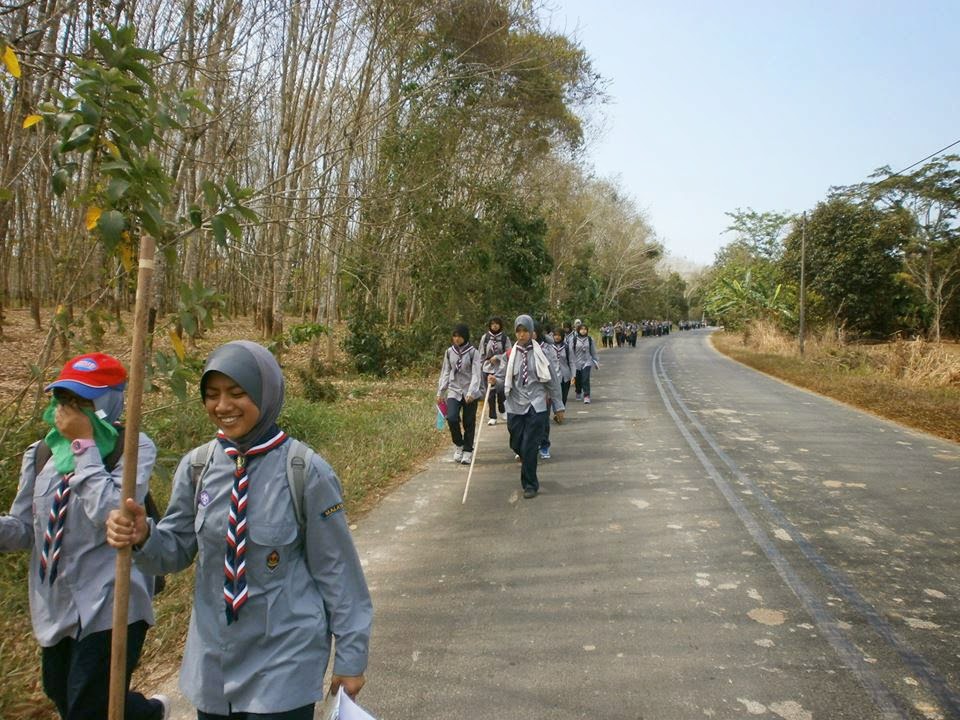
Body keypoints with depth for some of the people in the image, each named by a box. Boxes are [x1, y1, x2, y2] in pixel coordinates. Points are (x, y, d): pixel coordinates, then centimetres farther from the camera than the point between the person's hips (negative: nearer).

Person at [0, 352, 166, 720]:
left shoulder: (134, 448, -14)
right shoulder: (42, 453, 5)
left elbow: (110, 517, -26)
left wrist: (84, 445, -20)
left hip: (109, 607, -7)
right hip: (56, 606, 7)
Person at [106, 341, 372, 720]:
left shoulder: (306, 471, -17)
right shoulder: (197, 465, -5)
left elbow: (336, 568, -10)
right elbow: (177, 549, 6)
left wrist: (351, 657, -4)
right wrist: (142, 536, -16)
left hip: (285, 660, -4)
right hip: (213, 657, 4)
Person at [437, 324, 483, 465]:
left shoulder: (473, 352, -6)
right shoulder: (449, 352, 5)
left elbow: (476, 374, -12)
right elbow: (445, 372, 12)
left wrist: (471, 392, -25)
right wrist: (440, 392, 9)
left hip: (470, 393, -2)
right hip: (454, 391, 2)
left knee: (469, 423, 4)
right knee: (452, 418, -16)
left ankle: (467, 451, 20)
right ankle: (458, 445, 9)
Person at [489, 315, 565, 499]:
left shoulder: (540, 353, -1)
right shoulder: (510, 355, 4)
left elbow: (552, 380, 3)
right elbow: (503, 379, 5)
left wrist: (558, 406, 4)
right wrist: (494, 381, -19)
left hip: (536, 406, -3)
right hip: (515, 406, 3)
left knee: (529, 447, -7)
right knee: (516, 445, 9)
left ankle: (530, 485, 9)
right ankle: (527, 462, 42)